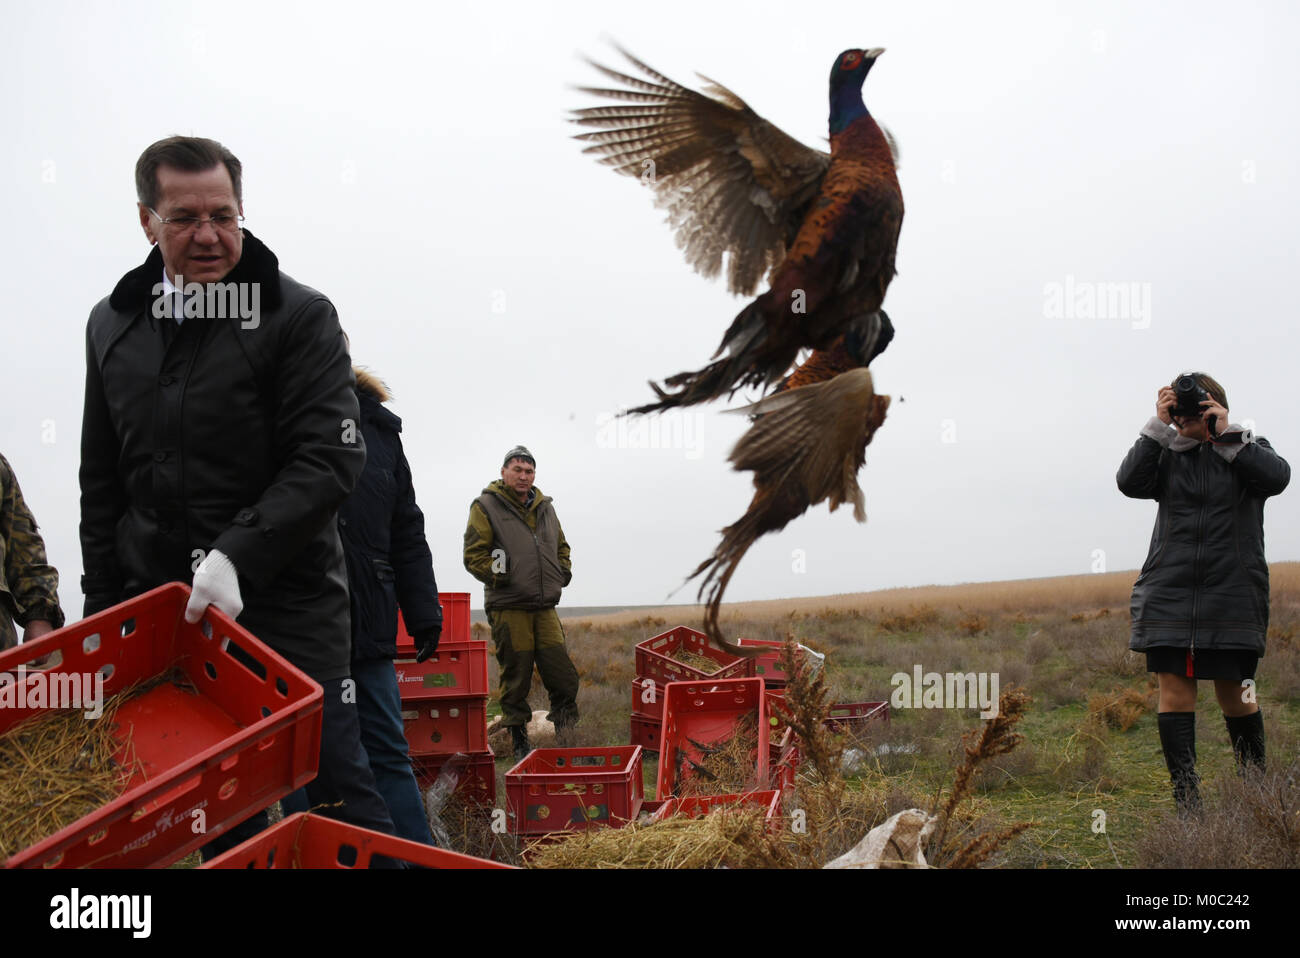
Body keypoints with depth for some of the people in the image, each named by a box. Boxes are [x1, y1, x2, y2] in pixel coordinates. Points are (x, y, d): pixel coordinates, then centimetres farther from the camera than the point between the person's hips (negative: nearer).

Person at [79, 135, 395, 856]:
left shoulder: (299, 316, -3)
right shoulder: (112, 325, 11)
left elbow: (330, 460, -12)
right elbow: (101, 482, 17)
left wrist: (237, 555, -22)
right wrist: (102, 608, 12)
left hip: (288, 608, -4)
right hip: (162, 617, 4)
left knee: (341, 795, 0)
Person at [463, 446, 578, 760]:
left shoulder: (544, 507, 17)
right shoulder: (486, 507, -1)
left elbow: (561, 547, 30)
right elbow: (473, 555, -6)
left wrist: (563, 573, 13)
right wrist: (499, 576, -15)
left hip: (545, 608, 5)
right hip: (508, 609, -5)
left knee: (563, 677, 1)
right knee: (516, 679, 1)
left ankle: (567, 742, 14)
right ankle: (519, 741, 13)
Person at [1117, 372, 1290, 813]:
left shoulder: (1248, 449, 8)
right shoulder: (1167, 455, 9)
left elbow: (1277, 476, -13)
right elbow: (1130, 482, -8)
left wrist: (1226, 434, -12)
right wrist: (1158, 427, -10)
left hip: (1232, 598, -1)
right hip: (1170, 597, 1)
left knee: (1234, 693, 4)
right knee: (1174, 691, -5)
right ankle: (1187, 805, -1)